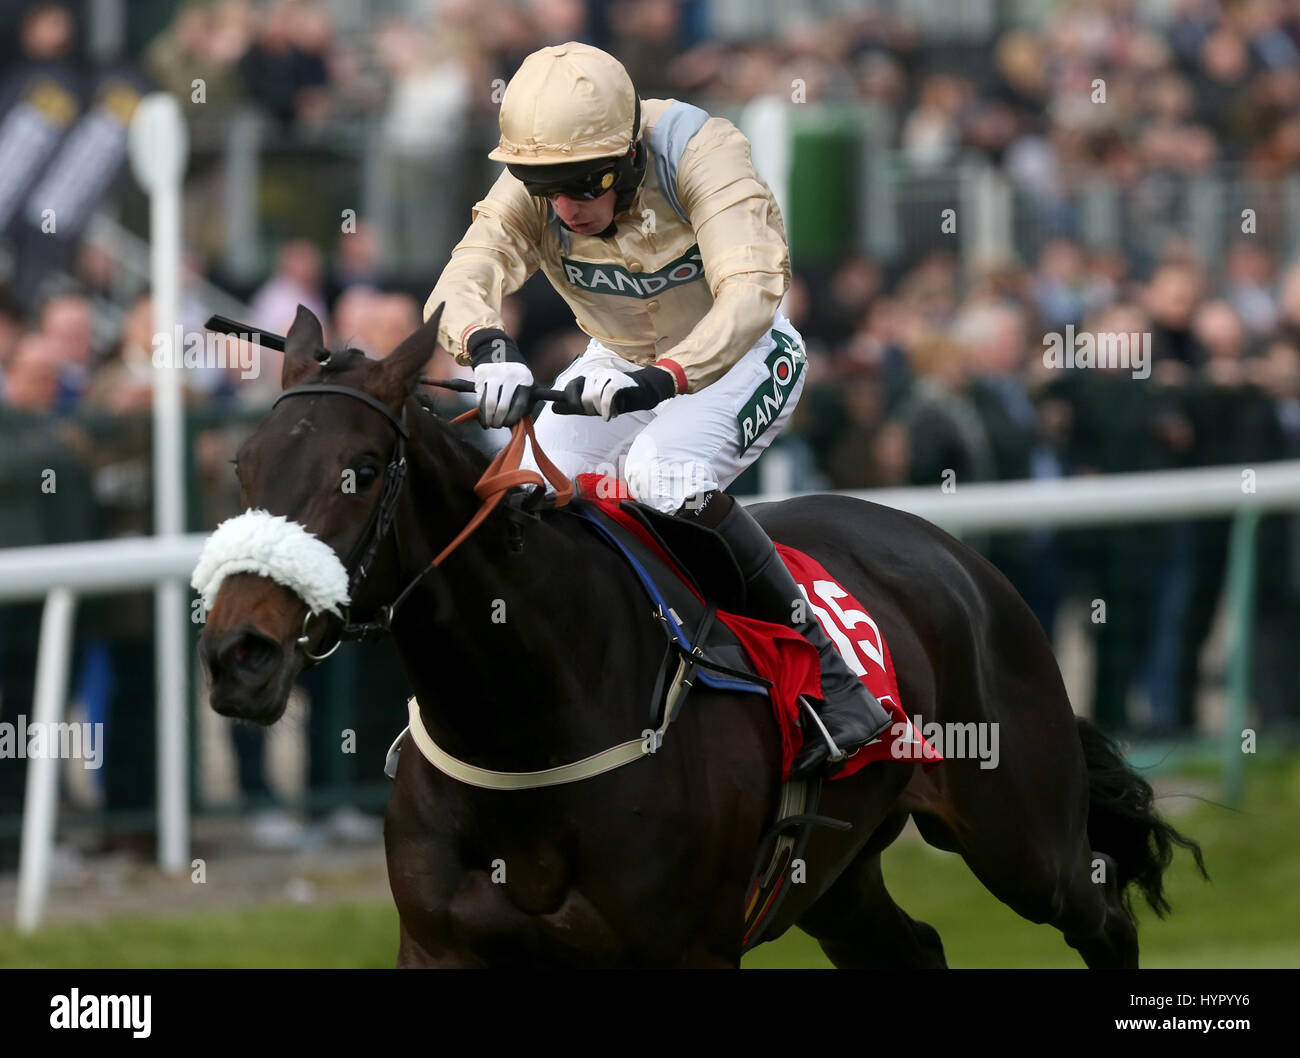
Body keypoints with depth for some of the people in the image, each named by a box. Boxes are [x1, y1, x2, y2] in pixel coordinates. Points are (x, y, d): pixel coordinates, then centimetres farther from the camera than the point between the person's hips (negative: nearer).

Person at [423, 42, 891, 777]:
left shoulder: (700, 153, -31)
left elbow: (750, 292, -43)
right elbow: (464, 281, -34)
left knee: (663, 475, -32)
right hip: (620, 362, 5)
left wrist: (660, 379, -59)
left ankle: (830, 676, -26)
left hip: (738, 357, -5)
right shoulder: (530, 192, -19)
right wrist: (488, 347, -58)